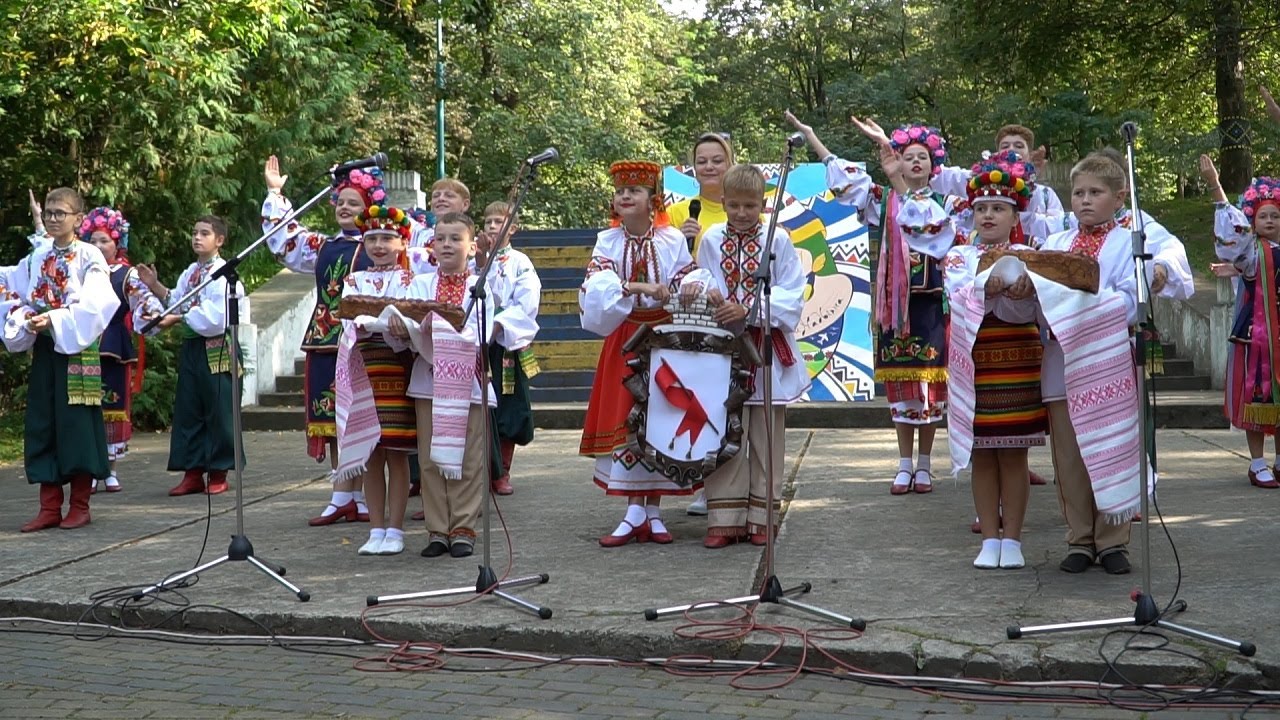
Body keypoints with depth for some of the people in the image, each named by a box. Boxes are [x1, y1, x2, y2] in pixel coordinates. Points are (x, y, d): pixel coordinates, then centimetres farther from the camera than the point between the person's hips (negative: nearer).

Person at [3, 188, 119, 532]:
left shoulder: (89, 256, -5)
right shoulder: (36, 257, 11)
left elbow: (95, 305, -16)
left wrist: (54, 320, -22)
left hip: (77, 350, -5)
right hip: (43, 349, 6)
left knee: (77, 424, -2)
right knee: (41, 426, 5)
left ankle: (79, 505, 8)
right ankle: (50, 507, 12)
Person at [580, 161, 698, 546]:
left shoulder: (673, 239, -1)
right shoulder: (607, 241, 2)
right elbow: (598, 285, -12)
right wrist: (638, 288, -25)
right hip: (624, 338, 1)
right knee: (623, 418, -3)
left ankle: (653, 511, 11)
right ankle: (634, 512, 2)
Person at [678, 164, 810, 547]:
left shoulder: (777, 240, -2)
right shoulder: (711, 239, 6)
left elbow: (790, 297, -7)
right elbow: (704, 275, 9)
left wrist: (749, 311, -19)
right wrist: (697, 284, -15)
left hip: (768, 347, -1)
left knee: (767, 437, 6)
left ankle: (762, 517, 14)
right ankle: (725, 518, 6)